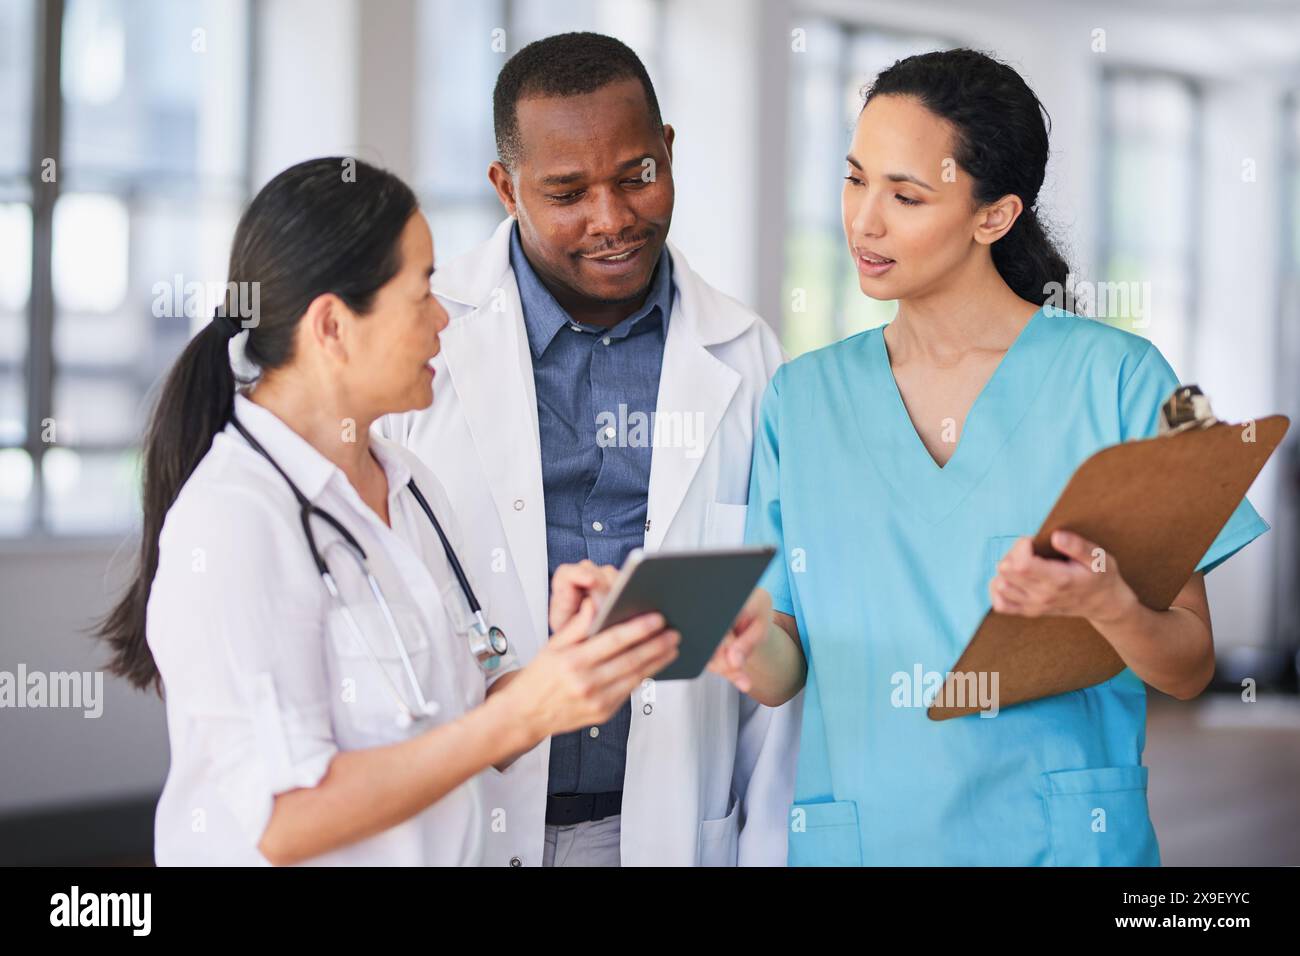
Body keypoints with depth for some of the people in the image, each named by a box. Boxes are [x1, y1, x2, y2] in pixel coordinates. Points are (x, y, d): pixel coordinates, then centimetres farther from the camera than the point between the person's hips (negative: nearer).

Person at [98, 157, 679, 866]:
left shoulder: (407, 485, 4)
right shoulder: (231, 520, -21)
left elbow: (465, 730, 4)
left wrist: (565, 668, -15)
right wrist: (523, 713, -27)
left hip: (446, 853, 7)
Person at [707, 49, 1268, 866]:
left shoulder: (1117, 376, -5)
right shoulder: (802, 399, 5)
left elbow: (1190, 668, -4)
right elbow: (791, 668, 4)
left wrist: (1108, 606, -24)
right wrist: (755, 650, -18)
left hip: (1064, 833, -2)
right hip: (860, 831, 3)